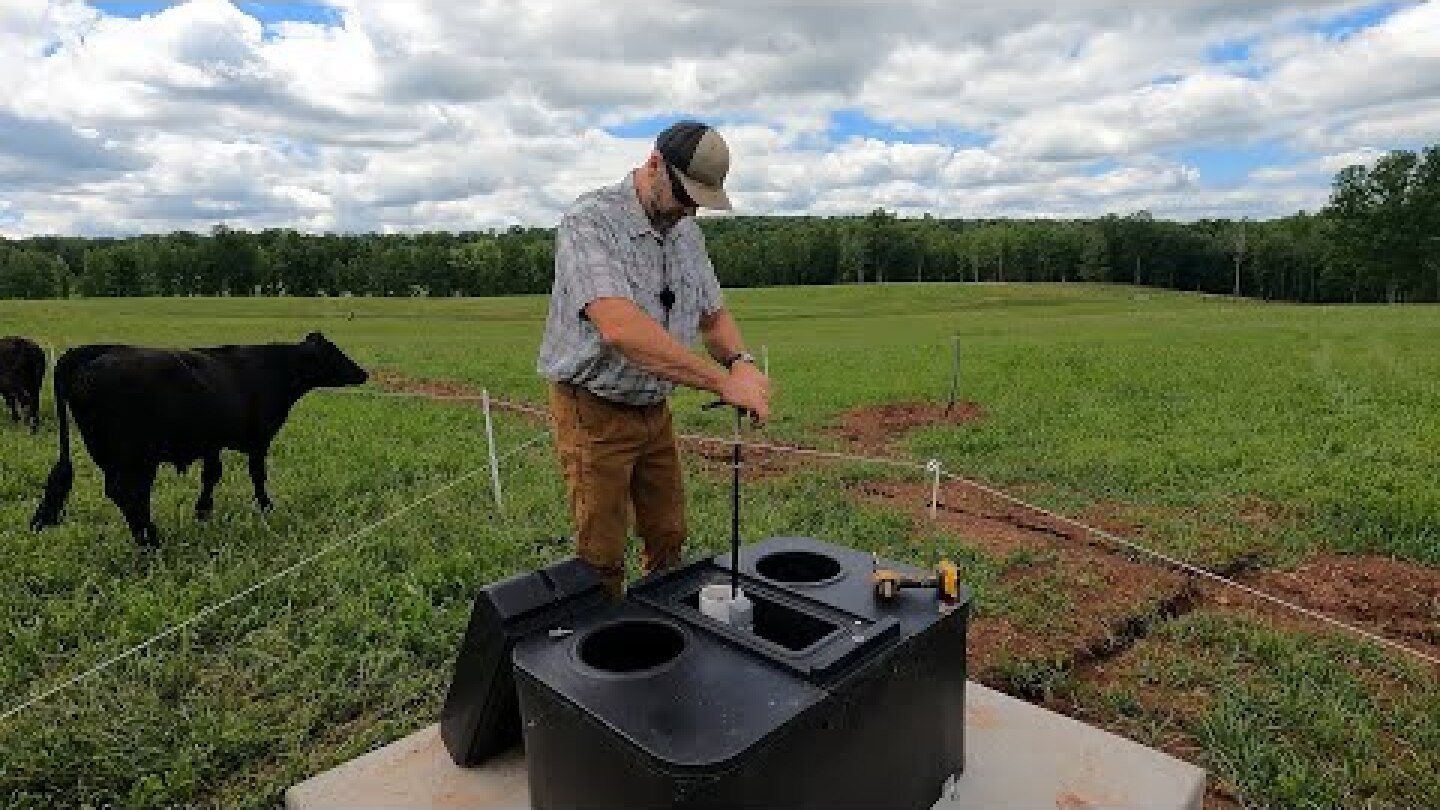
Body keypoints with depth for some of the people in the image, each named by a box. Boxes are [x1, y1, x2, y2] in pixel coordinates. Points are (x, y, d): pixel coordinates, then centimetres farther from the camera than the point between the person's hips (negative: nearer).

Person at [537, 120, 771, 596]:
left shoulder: (687, 232, 5)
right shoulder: (591, 221, -20)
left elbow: (712, 314, 10)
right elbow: (619, 327, -35)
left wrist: (740, 360, -13)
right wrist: (722, 380, -36)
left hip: (654, 410, 7)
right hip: (594, 411, -7)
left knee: (668, 540, 16)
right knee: (602, 558, 2)